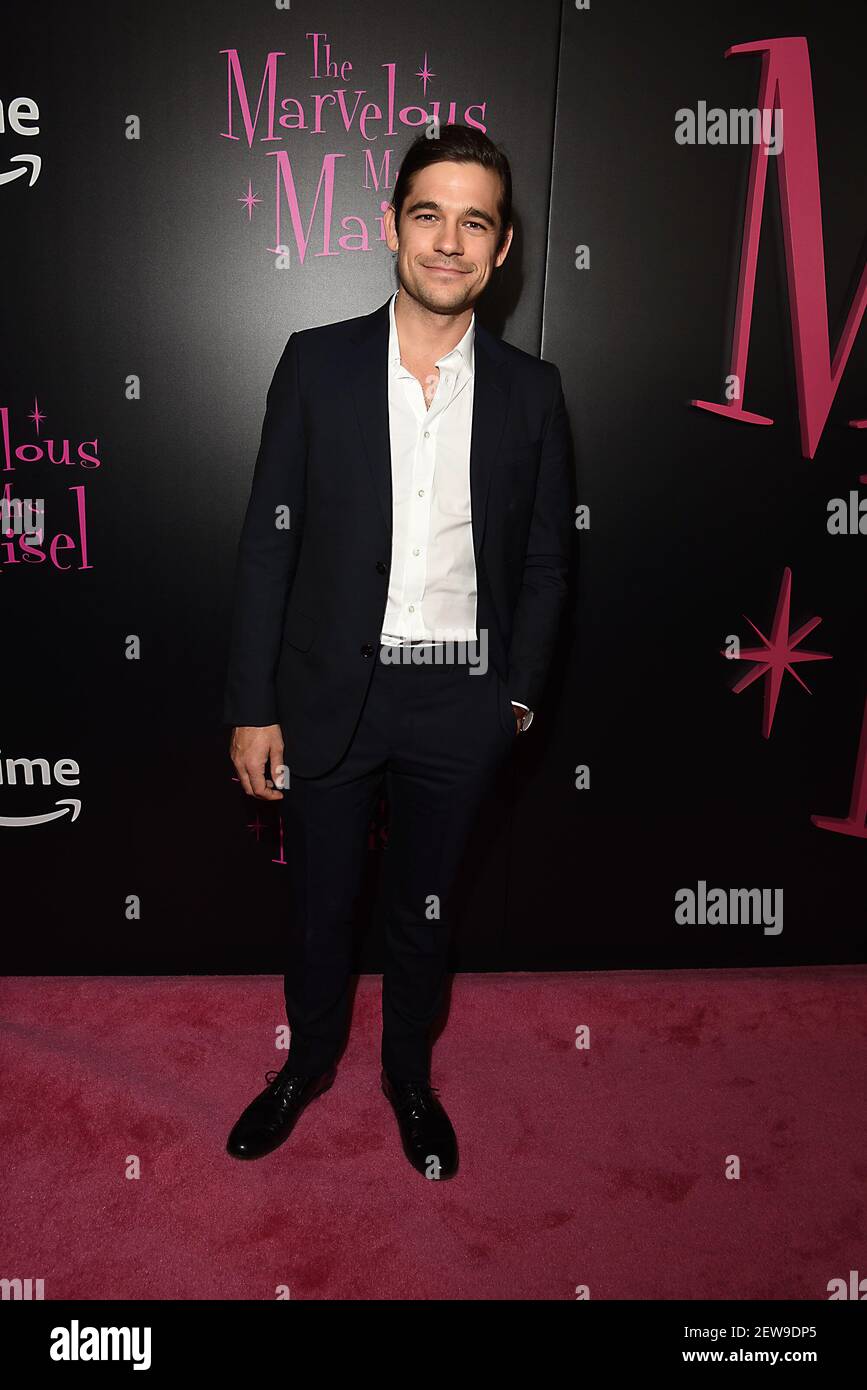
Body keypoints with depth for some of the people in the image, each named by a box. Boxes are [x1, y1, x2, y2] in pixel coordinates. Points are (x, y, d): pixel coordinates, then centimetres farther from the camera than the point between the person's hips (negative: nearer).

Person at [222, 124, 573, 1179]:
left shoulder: (530, 391, -1)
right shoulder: (316, 363, -4)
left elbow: (546, 561, 6)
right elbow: (268, 542, -4)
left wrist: (517, 693, -2)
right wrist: (252, 707, -6)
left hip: (458, 704, 1)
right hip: (328, 695, 0)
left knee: (423, 911, 18)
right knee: (318, 905, 17)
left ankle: (408, 1074, 43)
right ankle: (309, 1061, 45)